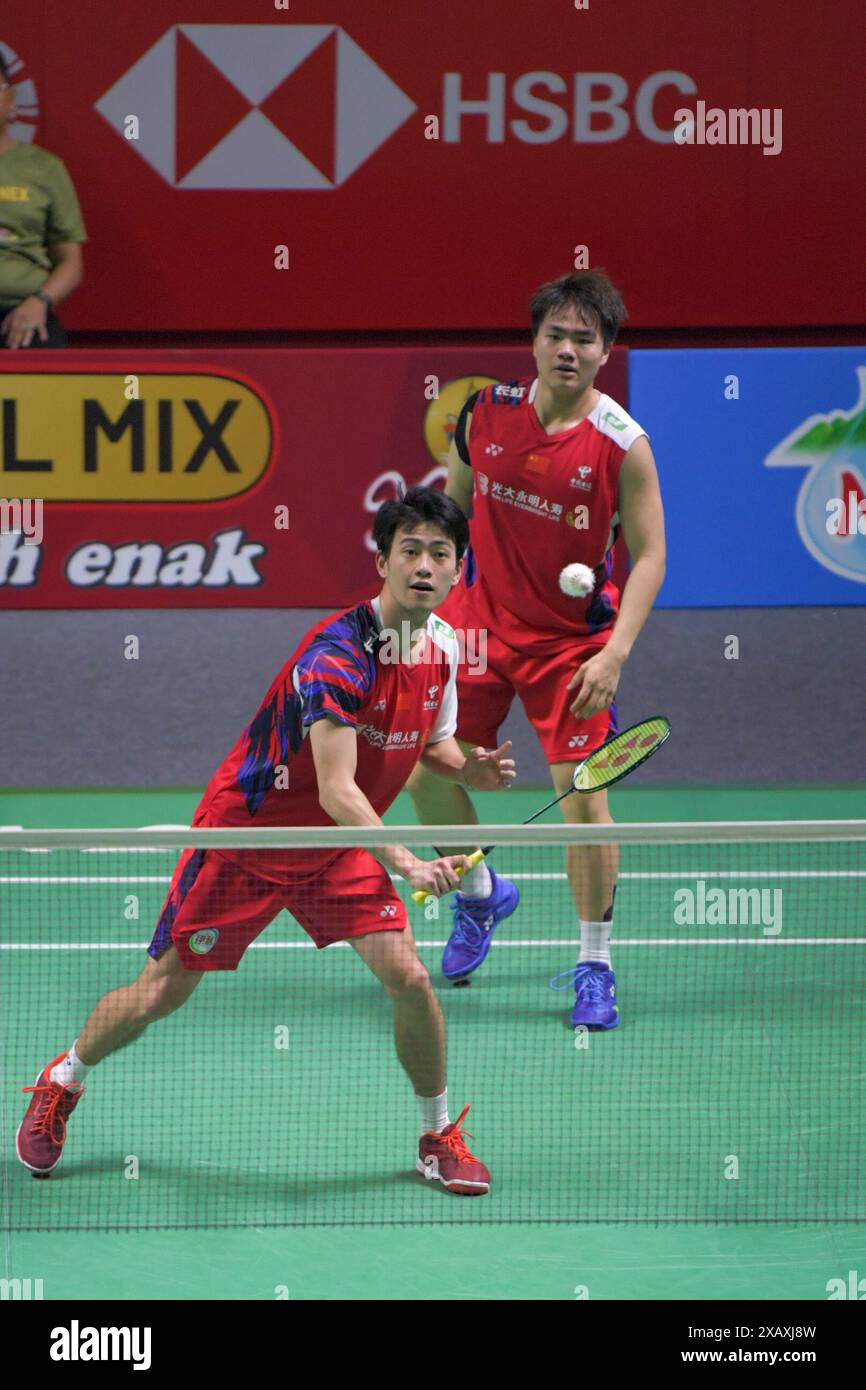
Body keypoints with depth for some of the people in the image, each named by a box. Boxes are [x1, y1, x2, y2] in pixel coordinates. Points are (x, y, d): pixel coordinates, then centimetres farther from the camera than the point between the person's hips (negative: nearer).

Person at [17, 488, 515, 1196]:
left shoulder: (443, 645, -5)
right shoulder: (337, 653, -30)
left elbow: (429, 738, 14)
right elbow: (335, 790, -36)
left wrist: (469, 767, -8)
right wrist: (405, 863, -45)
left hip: (341, 849, 5)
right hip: (244, 836, -5)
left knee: (409, 977, -14)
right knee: (158, 997, 5)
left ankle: (440, 1137, 7)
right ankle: (62, 1082, 33)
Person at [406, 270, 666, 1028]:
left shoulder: (623, 445, -15)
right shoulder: (488, 412, -4)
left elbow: (648, 554, -11)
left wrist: (616, 651, -21)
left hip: (573, 641, -4)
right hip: (480, 623, 4)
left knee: (583, 795, -9)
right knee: (428, 778, 3)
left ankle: (595, 967, 7)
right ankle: (481, 894, 34)